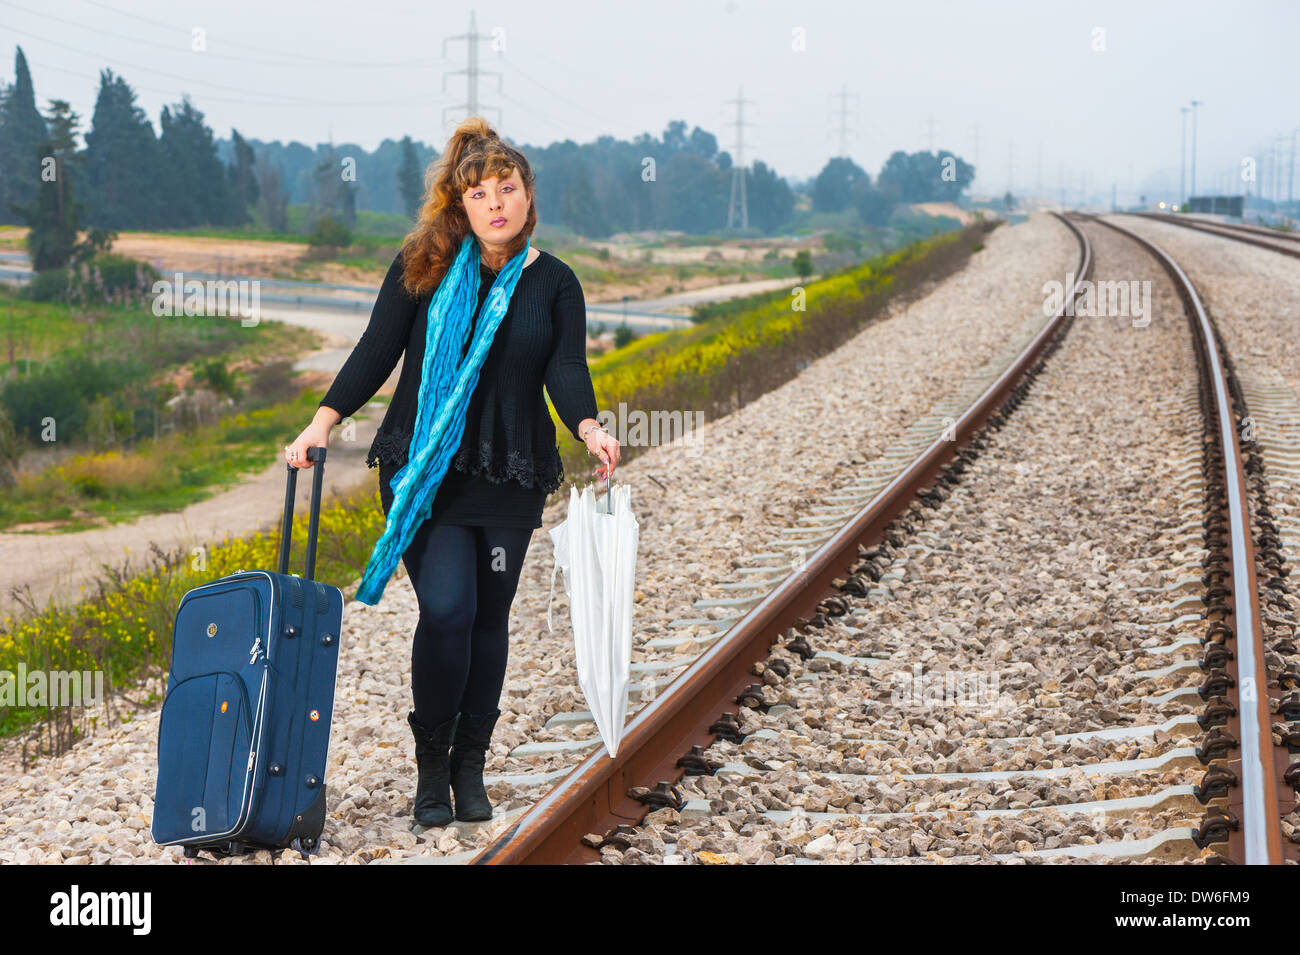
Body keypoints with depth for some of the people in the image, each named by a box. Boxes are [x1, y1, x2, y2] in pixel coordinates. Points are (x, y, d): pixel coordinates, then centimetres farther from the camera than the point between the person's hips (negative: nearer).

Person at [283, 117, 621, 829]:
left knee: (488, 619, 8)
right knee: (445, 609, -13)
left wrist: (589, 428, -27)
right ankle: (431, 765, 4)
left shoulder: (554, 284, 5)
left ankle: (471, 766, 22)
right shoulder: (422, 267, 1)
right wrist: (324, 420, -13)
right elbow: (377, 352, -1)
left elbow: (566, 371, -6)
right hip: (425, 471, -2)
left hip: (510, 477, 2)